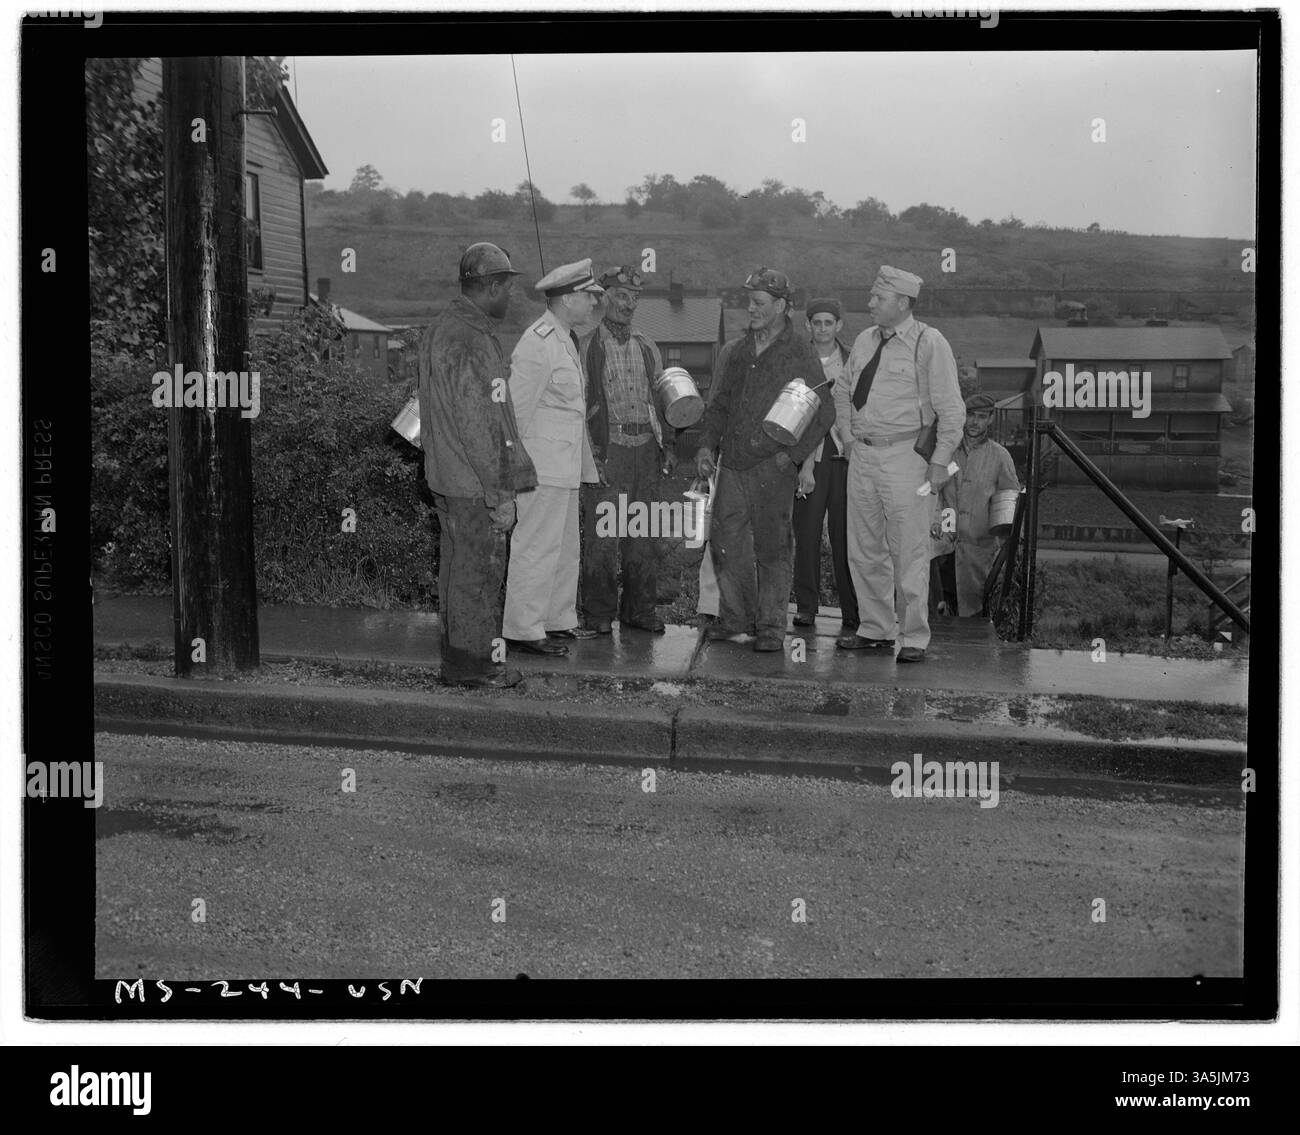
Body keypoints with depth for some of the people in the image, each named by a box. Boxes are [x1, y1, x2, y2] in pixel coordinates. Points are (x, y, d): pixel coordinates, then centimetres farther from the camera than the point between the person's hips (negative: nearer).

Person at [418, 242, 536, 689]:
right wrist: (500, 493, -20)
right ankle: (471, 664, 7)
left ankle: (459, 658, 26)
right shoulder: (469, 341, -20)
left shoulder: (440, 330, 13)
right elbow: (476, 425, -23)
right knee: (477, 572, -1)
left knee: (457, 565, 16)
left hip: (448, 479, 10)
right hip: (474, 484, -10)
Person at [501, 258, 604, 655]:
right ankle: (523, 629, 0)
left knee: (565, 546, 17)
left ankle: (558, 619, 27)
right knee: (536, 546, -6)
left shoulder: (566, 341, 15)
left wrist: (587, 463, 21)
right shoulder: (537, 344, -17)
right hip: (543, 464, -10)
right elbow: (516, 409, -17)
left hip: (566, 465, 10)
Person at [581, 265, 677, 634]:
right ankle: (599, 613, 3)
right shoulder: (587, 343, -1)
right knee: (602, 534, -5)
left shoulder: (646, 347, 18)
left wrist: (668, 444, 15)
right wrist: (588, 447, -13)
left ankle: (639, 609, 17)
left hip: (646, 447, 6)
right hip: (606, 447, -5)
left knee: (644, 535, 8)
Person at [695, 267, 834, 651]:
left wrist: (790, 455, -11)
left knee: (773, 548, 0)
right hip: (732, 465, 5)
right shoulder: (737, 351, 13)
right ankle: (736, 617, 20)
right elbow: (719, 403, 21)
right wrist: (706, 445, 7)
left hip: (773, 468, -5)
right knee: (725, 542, 6)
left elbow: (823, 413, -4)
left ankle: (770, 627, 8)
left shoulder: (801, 354, -3)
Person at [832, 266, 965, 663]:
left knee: (909, 553, -3)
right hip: (862, 454, 7)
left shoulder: (930, 344, -7)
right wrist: (847, 436, 12)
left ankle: (915, 638, 6)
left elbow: (951, 408, -8)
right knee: (864, 551, 11)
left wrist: (940, 461, -12)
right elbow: (843, 391, 24)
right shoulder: (864, 341, 11)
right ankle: (874, 630, 23)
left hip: (906, 457, -6)